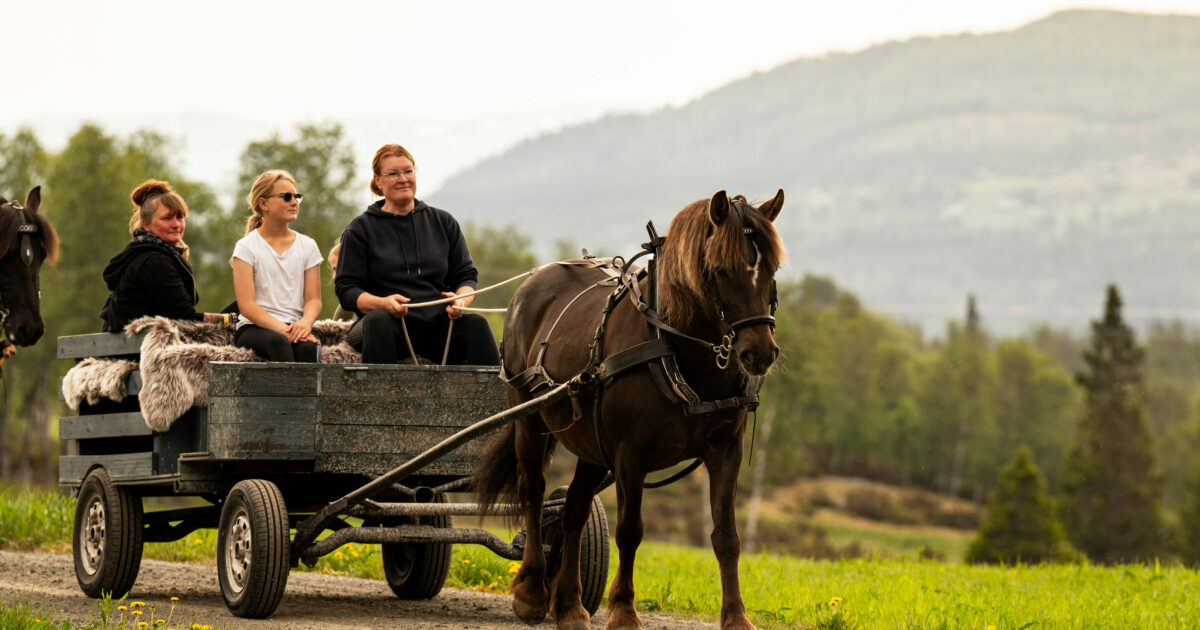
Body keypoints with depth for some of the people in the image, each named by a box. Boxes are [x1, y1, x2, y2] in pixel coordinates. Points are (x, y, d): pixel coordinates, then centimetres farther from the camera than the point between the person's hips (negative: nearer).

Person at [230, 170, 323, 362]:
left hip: (295, 327, 3)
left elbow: (313, 299, 9)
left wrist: (305, 322, -16)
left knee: (307, 346, -34)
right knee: (278, 342, -38)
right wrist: (283, 329, -21)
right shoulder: (246, 247, 3)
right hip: (254, 329, -3)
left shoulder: (307, 246, 15)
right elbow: (246, 305, -7)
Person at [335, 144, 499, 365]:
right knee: (378, 320, -37)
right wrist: (383, 303, -19)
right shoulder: (360, 229, 10)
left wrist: (461, 300, -8)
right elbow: (346, 289, 3)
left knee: (476, 323, -28)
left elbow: (466, 275, 18)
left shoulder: (444, 222, 18)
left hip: (437, 324, 2)